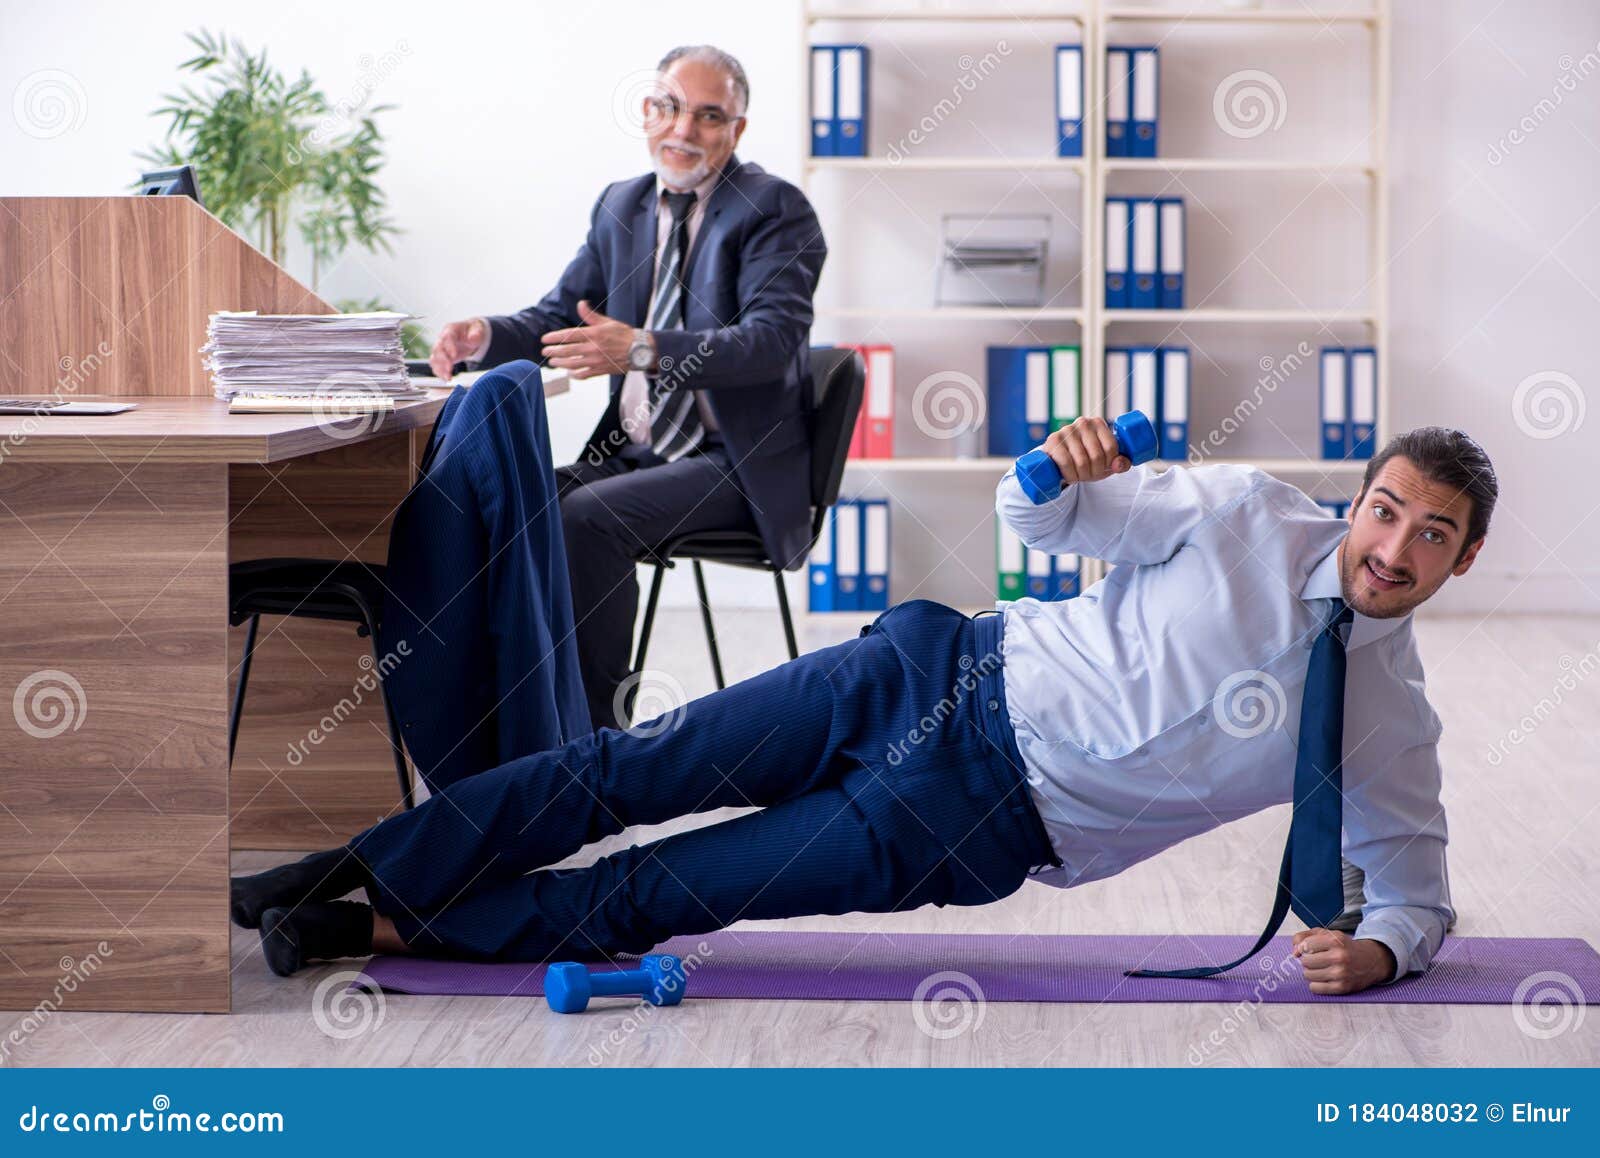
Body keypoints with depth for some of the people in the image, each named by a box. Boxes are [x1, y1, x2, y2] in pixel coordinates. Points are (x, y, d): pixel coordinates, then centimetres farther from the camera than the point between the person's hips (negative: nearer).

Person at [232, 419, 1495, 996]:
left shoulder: (1391, 724, -3)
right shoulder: (1254, 515, -2)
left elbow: (1418, 890, 6)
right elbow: (1039, 516, 3)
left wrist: (1377, 951, -18)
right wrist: (1064, 472, -22)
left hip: (981, 825, -1)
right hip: (952, 677, 1)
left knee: (654, 899, -6)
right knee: (628, 769, -9)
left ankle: (382, 932, 4)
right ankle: (342, 873, 0)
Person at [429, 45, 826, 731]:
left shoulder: (775, 209, -8)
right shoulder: (621, 205, 14)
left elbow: (774, 339, -22)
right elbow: (560, 319, 16)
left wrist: (643, 349, -35)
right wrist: (484, 337, -8)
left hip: (735, 464, -7)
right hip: (635, 453, 7)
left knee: (590, 515, -29)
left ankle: (598, 726, -20)